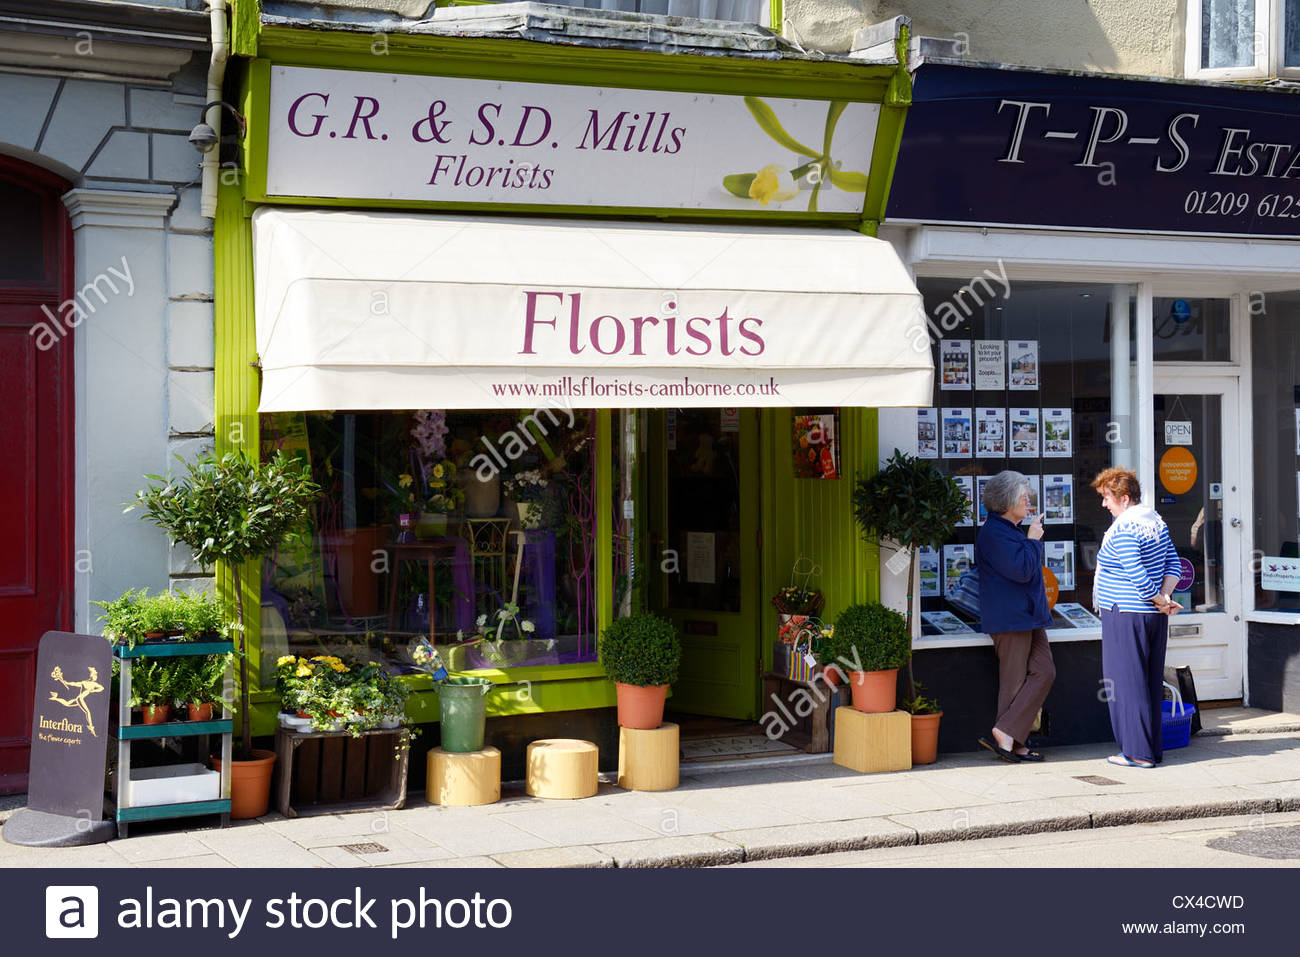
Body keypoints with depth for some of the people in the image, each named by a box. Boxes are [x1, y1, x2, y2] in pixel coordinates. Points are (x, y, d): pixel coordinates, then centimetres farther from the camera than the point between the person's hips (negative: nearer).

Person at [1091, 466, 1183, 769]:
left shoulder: (1122, 530, -17)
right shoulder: (1157, 522, 11)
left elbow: (1139, 577, -23)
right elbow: (1174, 565, 10)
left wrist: (1161, 602, -11)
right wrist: (1164, 599, -1)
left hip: (1126, 617, -9)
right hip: (1154, 618, 9)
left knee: (1127, 683, -2)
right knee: (1151, 683, 12)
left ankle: (1138, 753, 0)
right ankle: (1152, 748, 18)